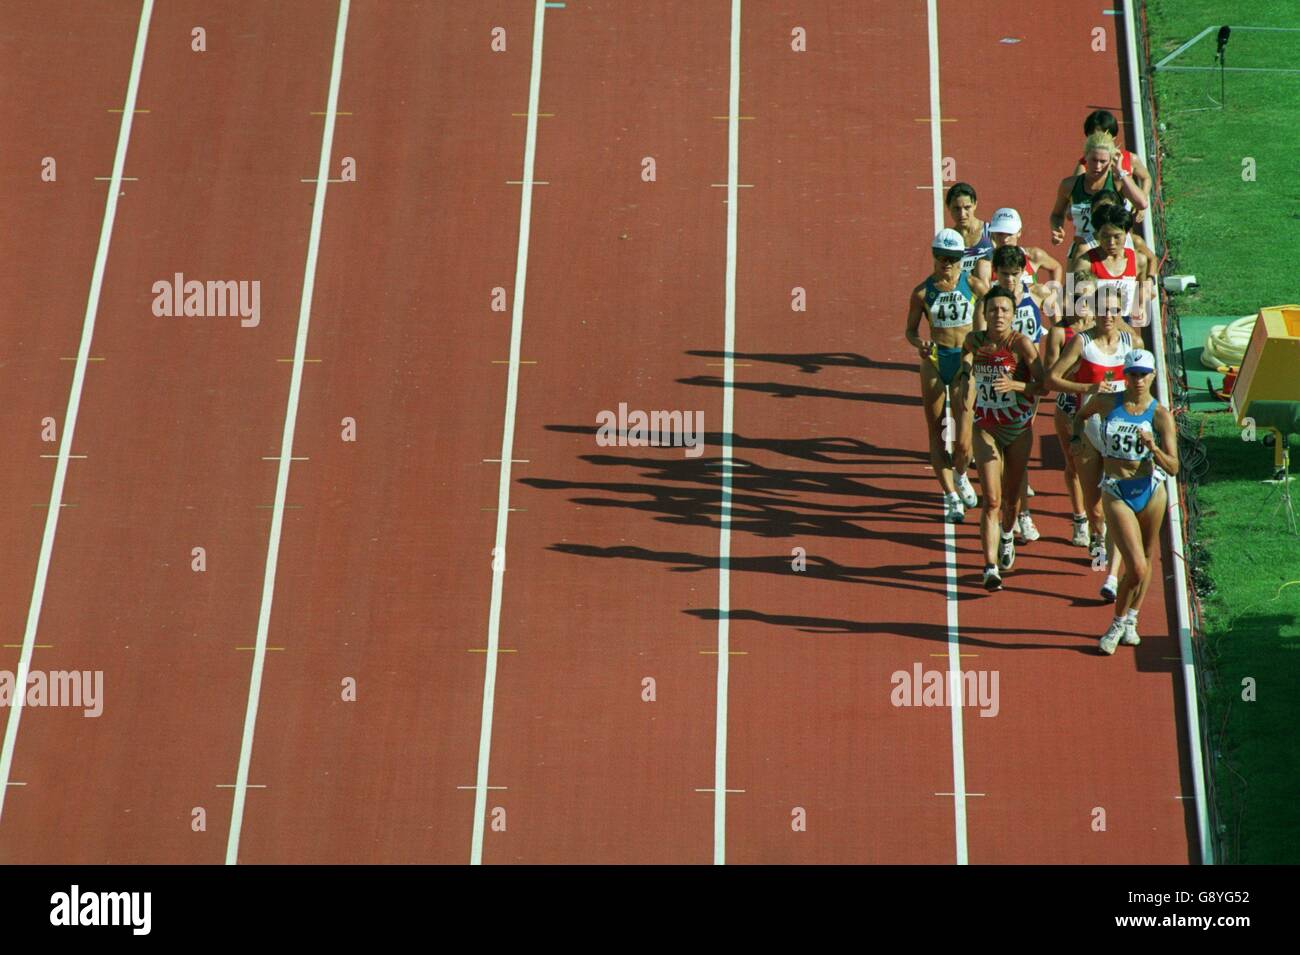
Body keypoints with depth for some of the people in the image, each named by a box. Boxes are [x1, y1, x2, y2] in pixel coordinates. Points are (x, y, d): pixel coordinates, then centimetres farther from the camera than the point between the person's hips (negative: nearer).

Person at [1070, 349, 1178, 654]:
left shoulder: (1160, 415, -6)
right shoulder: (1105, 402, -3)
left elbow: (1173, 468, -10)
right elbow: (1082, 414, 23)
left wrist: (1152, 448, -26)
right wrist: (1076, 437, 6)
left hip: (1151, 490, 2)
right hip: (1116, 492, -2)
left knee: (1146, 561, 15)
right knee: (1136, 567, -12)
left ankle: (1131, 621, 37)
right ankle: (1117, 624, 11)